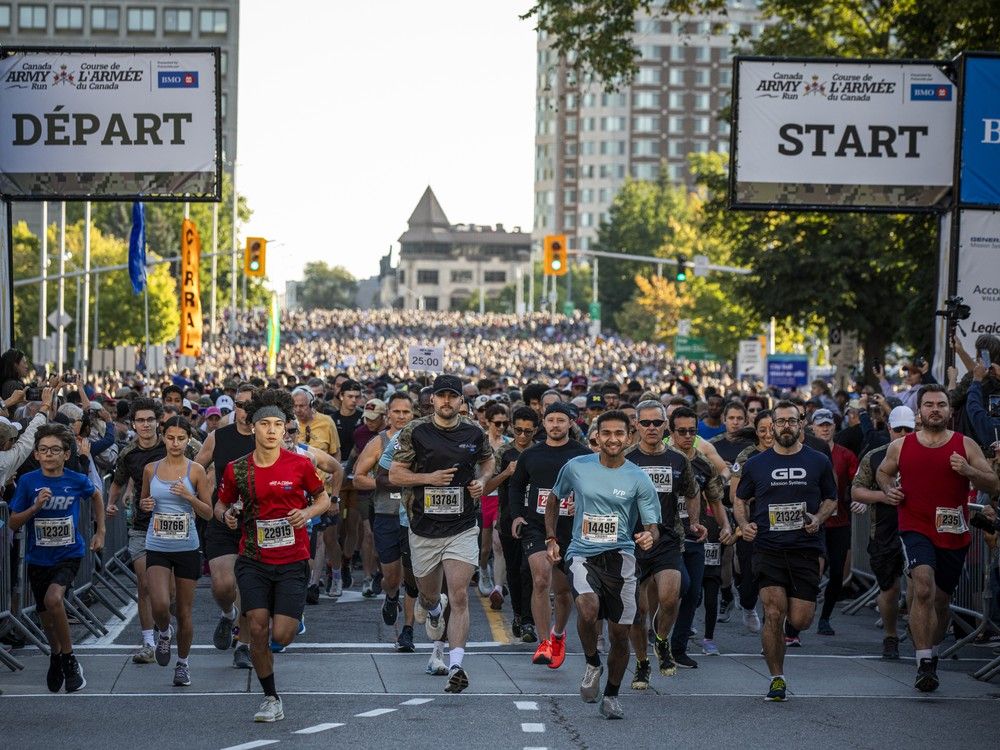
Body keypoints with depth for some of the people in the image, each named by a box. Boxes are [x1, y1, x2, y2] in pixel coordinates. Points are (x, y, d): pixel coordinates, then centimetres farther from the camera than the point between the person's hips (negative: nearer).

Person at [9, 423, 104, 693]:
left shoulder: (77, 481, -9)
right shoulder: (28, 482, -10)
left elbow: (96, 496, 15)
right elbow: (13, 523, -7)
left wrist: (100, 532, 13)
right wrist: (35, 506, -23)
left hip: (69, 554, -2)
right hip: (38, 558, 2)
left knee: (53, 598, -29)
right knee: (47, 618, 14)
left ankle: (69, 660, -12)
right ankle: (57, 655, 44)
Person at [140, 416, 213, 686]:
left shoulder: (196, 470, -2)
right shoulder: (151, 469, 4)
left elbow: (208, 512, 0)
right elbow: (143, 502, 19)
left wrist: (189, 496, -16)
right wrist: (145, 505, -4)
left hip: (187, 548, -1)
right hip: (157, 547, 1)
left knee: (184, 613, 6)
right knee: (159, 606, -18)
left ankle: (183, 662, 26)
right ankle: (163, 633, 16)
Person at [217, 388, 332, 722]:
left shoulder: (300, 465, -4)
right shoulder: (237, 469, 0)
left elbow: (323, 498, 9)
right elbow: (221, 505, 15)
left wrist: (307, 512, -10)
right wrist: (226, 515, -8)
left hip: (292, 562, -1)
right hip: (253, 561, 1)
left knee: (281, 636, -9)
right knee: (258, 629, -10)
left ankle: (294, 618, 30)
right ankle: (271, 698, 8)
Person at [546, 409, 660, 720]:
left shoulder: (639, 479, 0)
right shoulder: (576, 467, 3)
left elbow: (652, 526, 1)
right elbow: (554, 500, 20)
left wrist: (649, 537, -23)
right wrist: (551, 538, 11)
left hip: (620, 557, 1)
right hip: (582, 555, -1)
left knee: (620, 634, 1)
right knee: (588, 609, -29)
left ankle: (611, 695, 23)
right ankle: (592, 663, 1)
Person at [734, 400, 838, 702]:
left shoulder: (818, 462, 7)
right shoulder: (756, 464, 8)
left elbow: (831, 499, 17)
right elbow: (740, 500, 18)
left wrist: (818, 518, -3)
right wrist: (744, 524, -1)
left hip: (805, 549, 0)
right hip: (768, 548, 0)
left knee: (800, 621, -4)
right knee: (774, 614, -12)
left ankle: (798, 602, 35)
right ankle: (777, 679, 2)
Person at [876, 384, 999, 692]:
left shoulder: (965, 445, 1)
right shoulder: (900, 446, 3)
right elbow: (883, 471, 23)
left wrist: (968, 471, -18)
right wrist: (888, 489, 1)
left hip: (954, 534, 2)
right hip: (915, 529, -2)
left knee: (941, 600, 15)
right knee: (924, 588, -25)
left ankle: (931, 653, 39)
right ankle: (924, 664, -24)